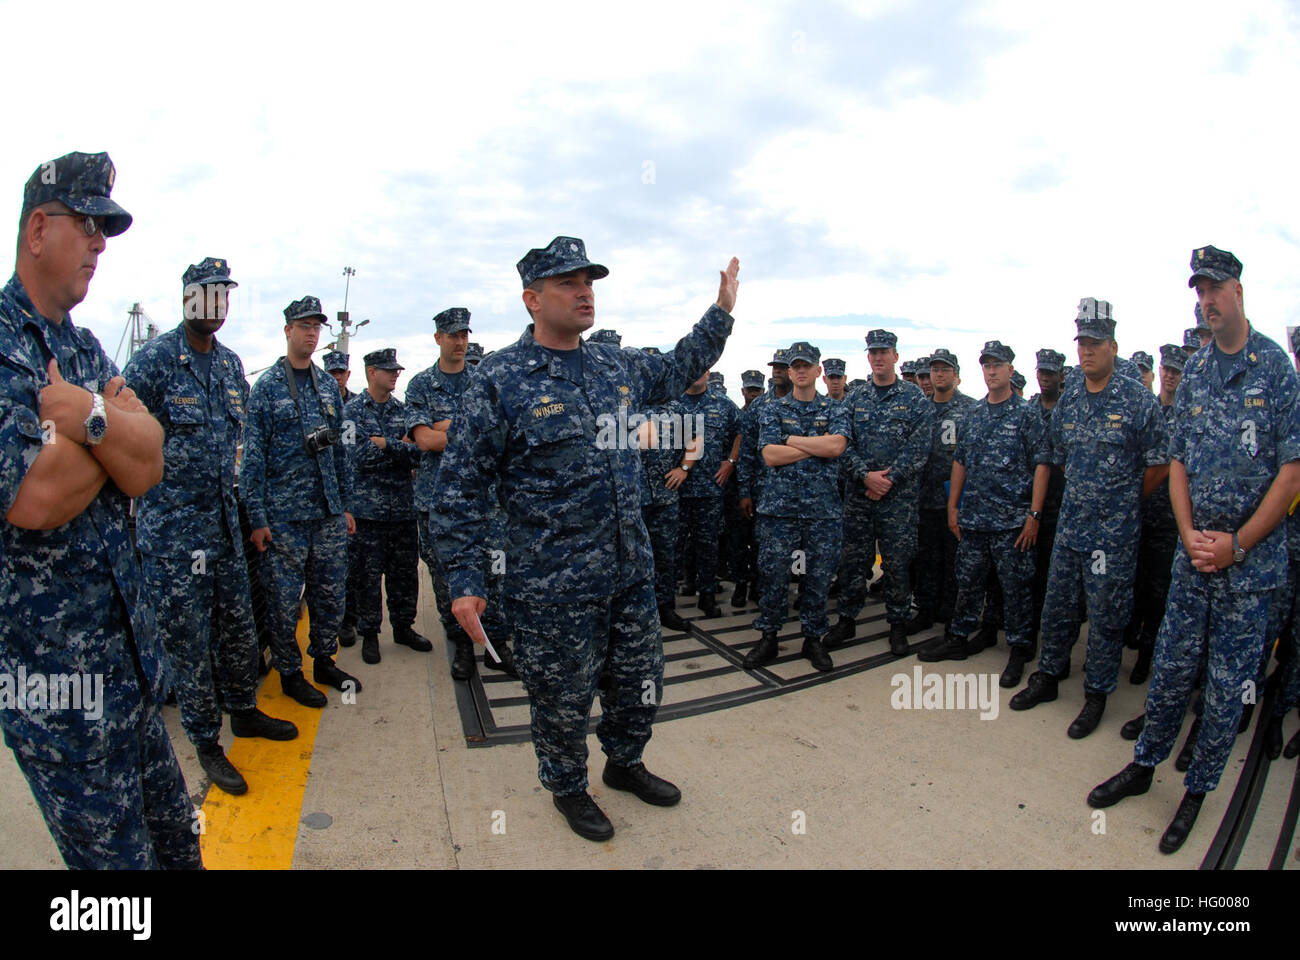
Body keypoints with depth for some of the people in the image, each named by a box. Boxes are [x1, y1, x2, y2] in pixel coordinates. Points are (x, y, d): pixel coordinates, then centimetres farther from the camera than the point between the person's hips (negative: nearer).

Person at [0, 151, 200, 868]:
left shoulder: (84, 347, 11)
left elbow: (146, 470, -1)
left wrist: (92, 415, -20)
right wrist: (111, 416, -8)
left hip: (127, 637, 7)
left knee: (171, 831, 19)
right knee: (114, 849, 9)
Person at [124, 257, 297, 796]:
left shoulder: (231, 364, 10)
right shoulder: (153, 360, -11)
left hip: (224, 519, 6)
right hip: (171, 528, -6)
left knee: (239, 626, 16)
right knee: (188, 638, 4)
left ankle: (243, 711, 35)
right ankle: (206, 743, 19)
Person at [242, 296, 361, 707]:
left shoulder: (329, 385, 12)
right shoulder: (266, 387, -4)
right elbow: (253, 457, -6)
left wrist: (346, 505, 13)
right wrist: (258, 518, -11)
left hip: (329, 514, 5)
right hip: (284, 515, -5)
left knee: (331, 594, 11)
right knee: (284, 599, 4)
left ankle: (324, 661, 28)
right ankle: (290, 673, 20)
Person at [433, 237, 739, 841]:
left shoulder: (619, 366, 6)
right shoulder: (500, 380, -11)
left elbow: (674, 373, 28)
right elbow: (462, 485, -9)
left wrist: (720, 313, 24)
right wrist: (463, 579, -13)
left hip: (631, 570, 6)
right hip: (554, 586, -6)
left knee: (641, 683, 20)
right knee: (563, 699, 12)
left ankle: (624, 763, 48)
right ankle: (567, 787, 40)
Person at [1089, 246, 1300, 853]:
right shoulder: (1194, 372, 7)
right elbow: (1178, 460, 8)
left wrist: (1237, 544, -12)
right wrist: (1191, 535, -5)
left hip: (1251, 560, -3)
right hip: (1192, 552, 3)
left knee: (1228, 684, 7)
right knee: (1171, 666, 11)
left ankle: (1198, 790, 23)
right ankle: (1144, 765, 27)